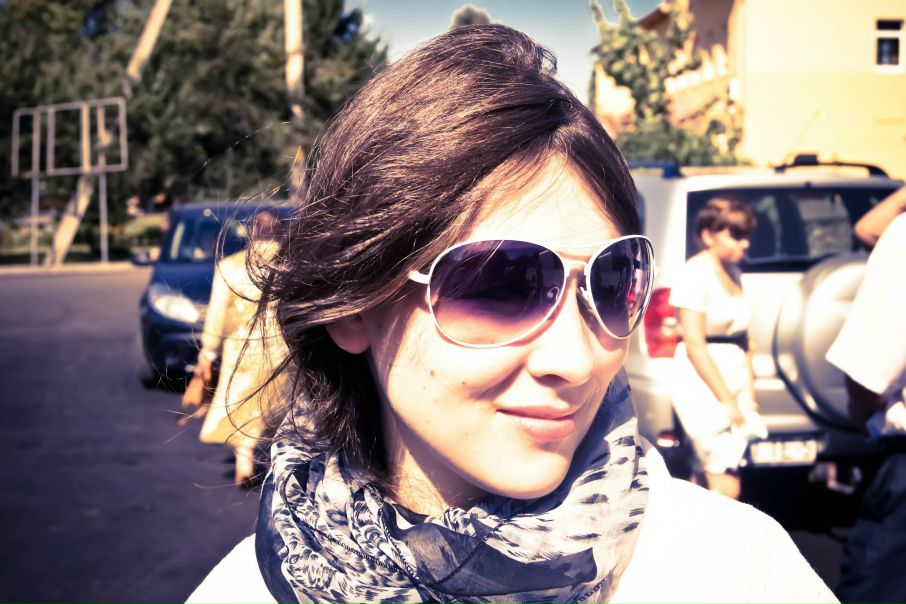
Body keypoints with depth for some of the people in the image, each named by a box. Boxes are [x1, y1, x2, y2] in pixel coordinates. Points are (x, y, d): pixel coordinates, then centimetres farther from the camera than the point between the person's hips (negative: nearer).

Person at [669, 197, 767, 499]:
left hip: (733, 377, 8)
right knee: (725, 488, -10)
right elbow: (694, 344, -15)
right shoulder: (696, 273, -11)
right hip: (702, 381, -8)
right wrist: (728, 403, -14)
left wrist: (748, 395, 10)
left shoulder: (732, 272, 14)